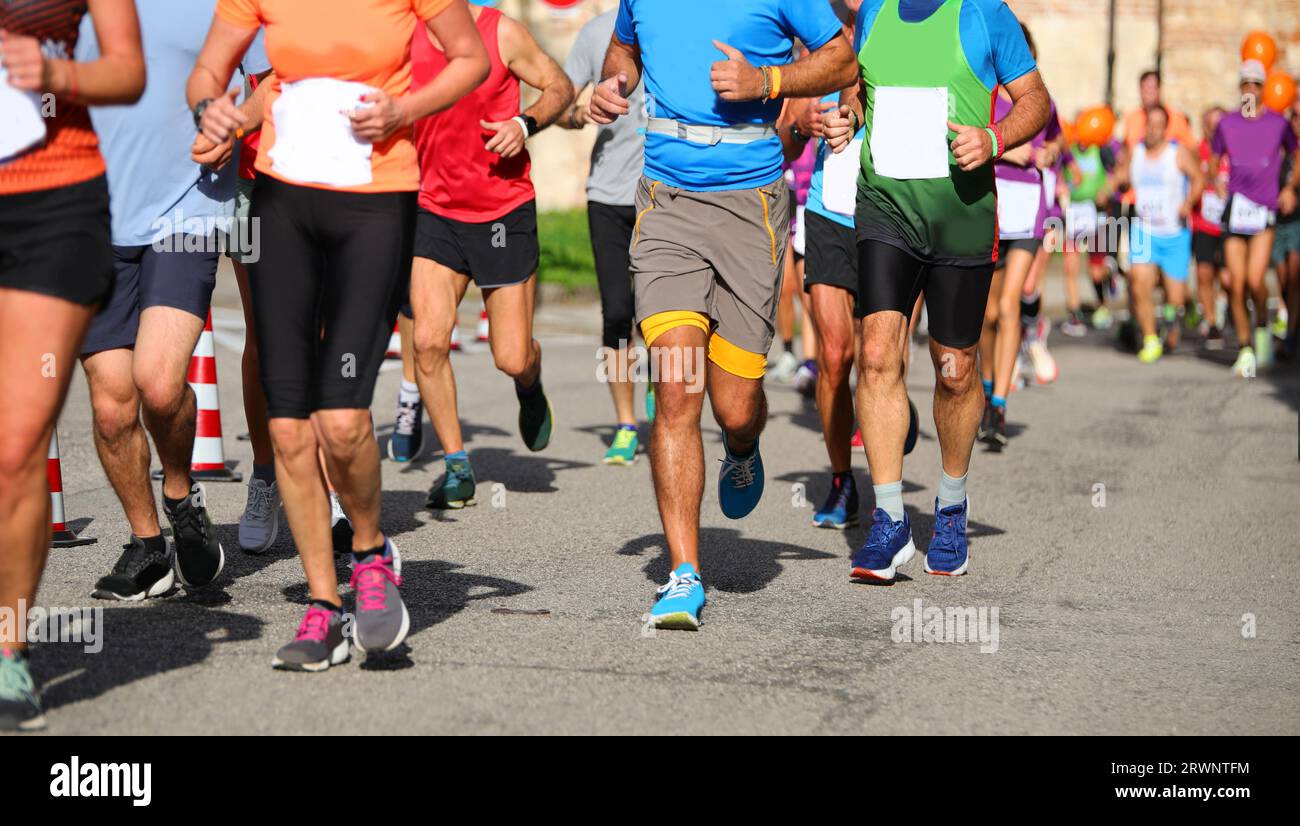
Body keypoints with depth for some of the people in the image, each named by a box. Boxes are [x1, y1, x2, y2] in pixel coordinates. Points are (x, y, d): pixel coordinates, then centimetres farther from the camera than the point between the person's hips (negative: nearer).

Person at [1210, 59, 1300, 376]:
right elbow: (1212, 160, 19)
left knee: (1255, 280, -16)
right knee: (1237, 286, -1)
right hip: (1234, 209, 2)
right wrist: (1217, 184, 0)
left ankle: (1263, 326, 13)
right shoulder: (1227, 124, 7)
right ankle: (1245, 350, 9)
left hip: (1266, 210, -2)